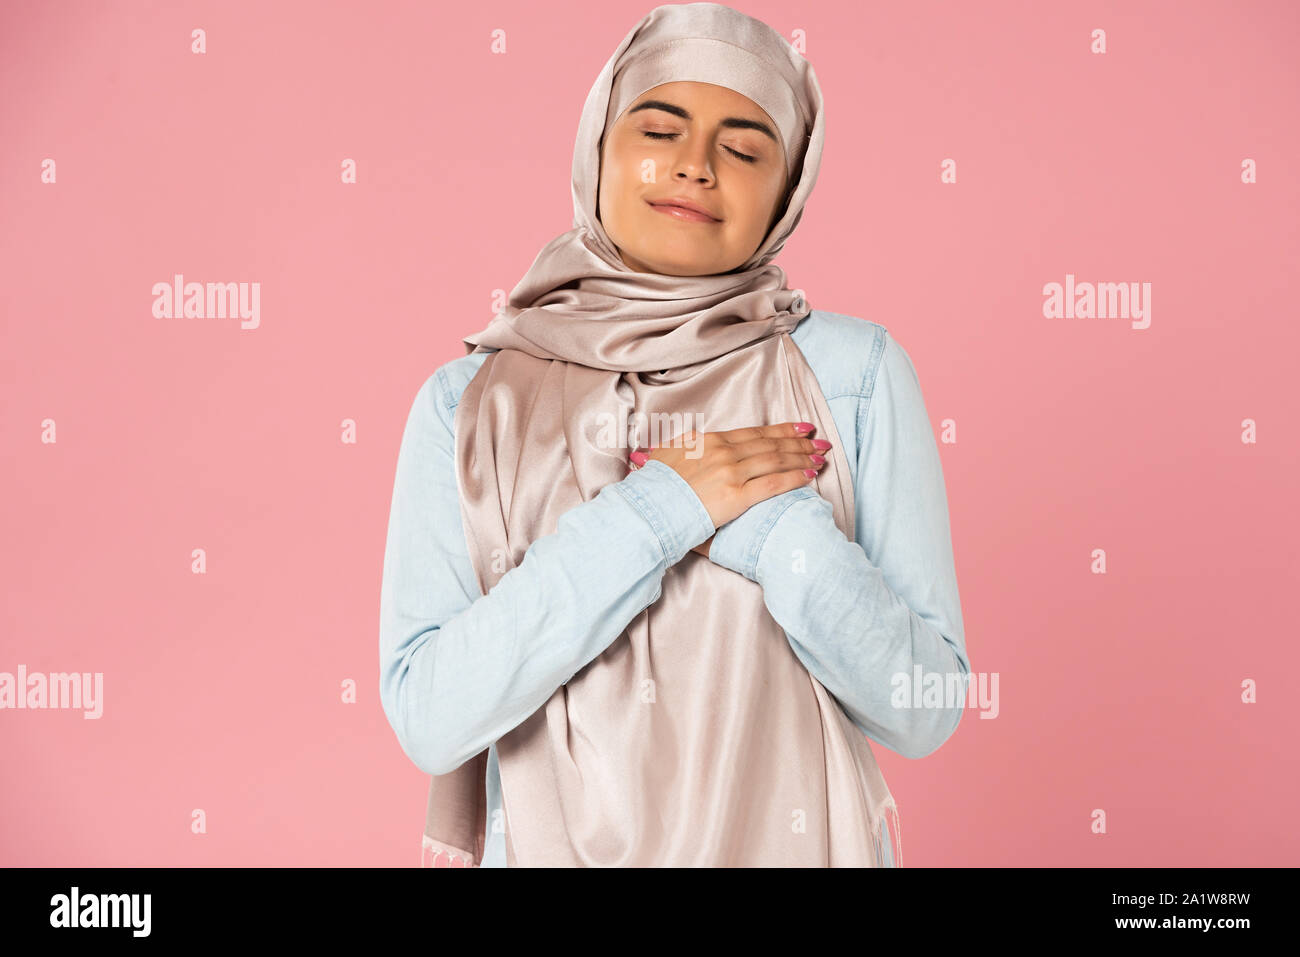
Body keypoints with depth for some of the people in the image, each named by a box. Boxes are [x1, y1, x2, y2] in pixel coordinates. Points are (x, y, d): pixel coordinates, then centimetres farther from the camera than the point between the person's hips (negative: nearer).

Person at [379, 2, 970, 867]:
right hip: (551, 841, 0)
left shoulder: (856, 372, -8)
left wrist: (772, 522, -22)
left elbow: (924, 711, -9)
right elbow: (426, 716, -16)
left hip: (794, 840, 0)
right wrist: (652, 512, -21)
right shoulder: (468, 401, -7)